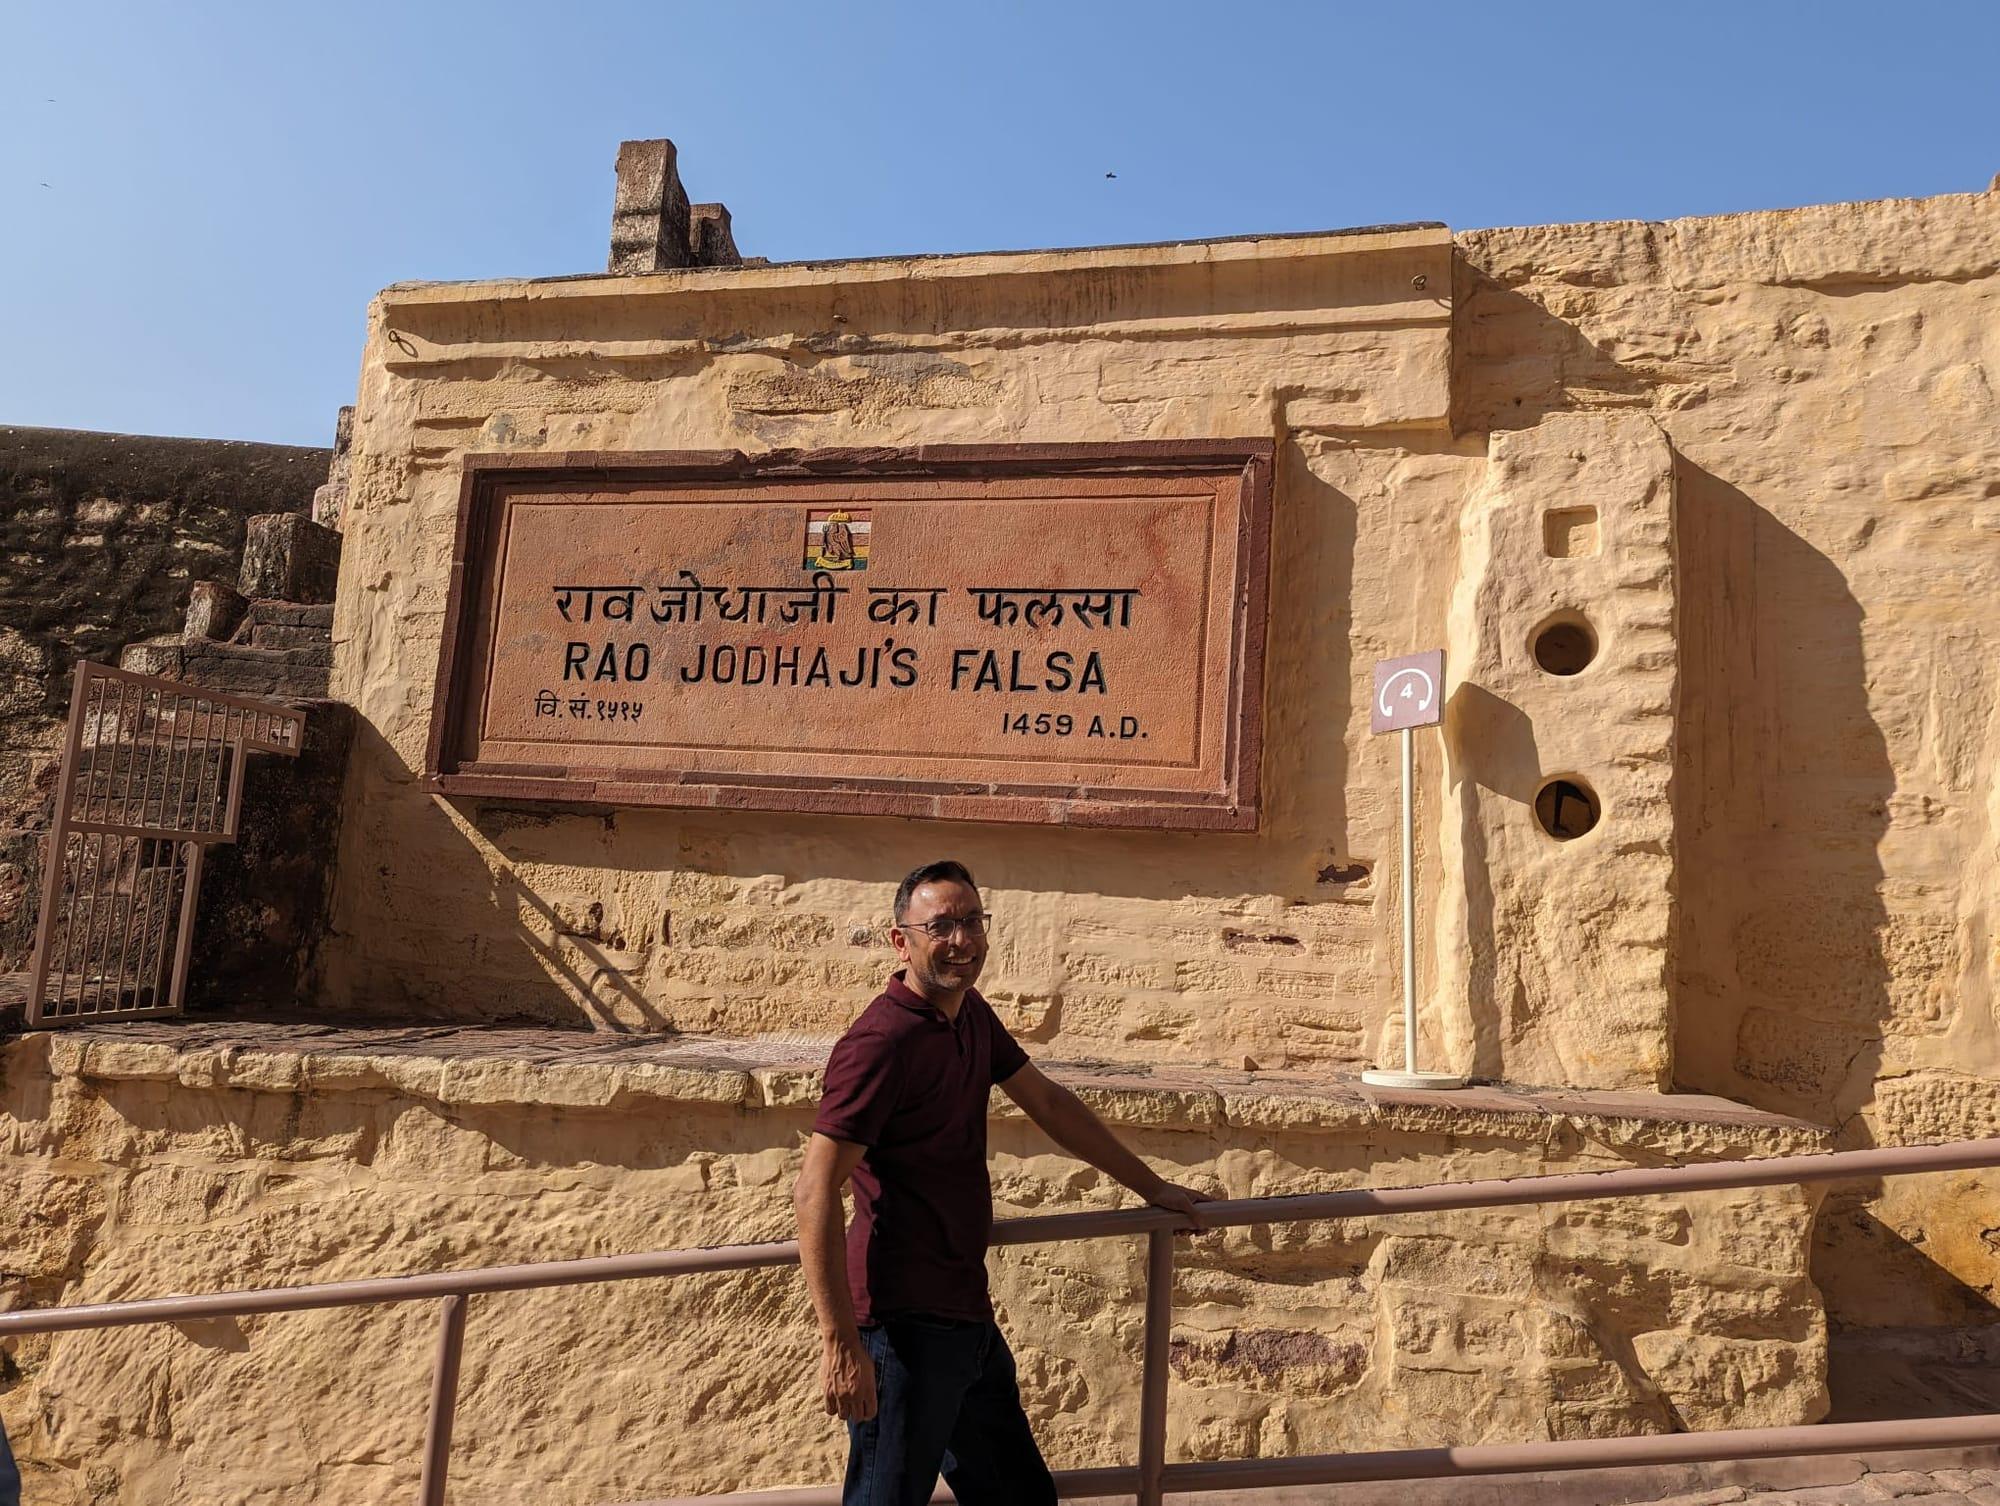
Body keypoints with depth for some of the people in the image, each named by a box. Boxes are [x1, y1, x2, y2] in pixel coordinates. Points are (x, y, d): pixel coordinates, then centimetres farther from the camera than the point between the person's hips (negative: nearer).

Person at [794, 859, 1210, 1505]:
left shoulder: (972, 1015, 8)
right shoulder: (881, 1041, -20)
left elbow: (1048, 1103, 18)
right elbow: (817, 1190, -23)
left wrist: (1151, 1186, 21)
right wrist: (842, 1343, -23)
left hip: (966, 1317, 9)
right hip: (905, 1327, -9)